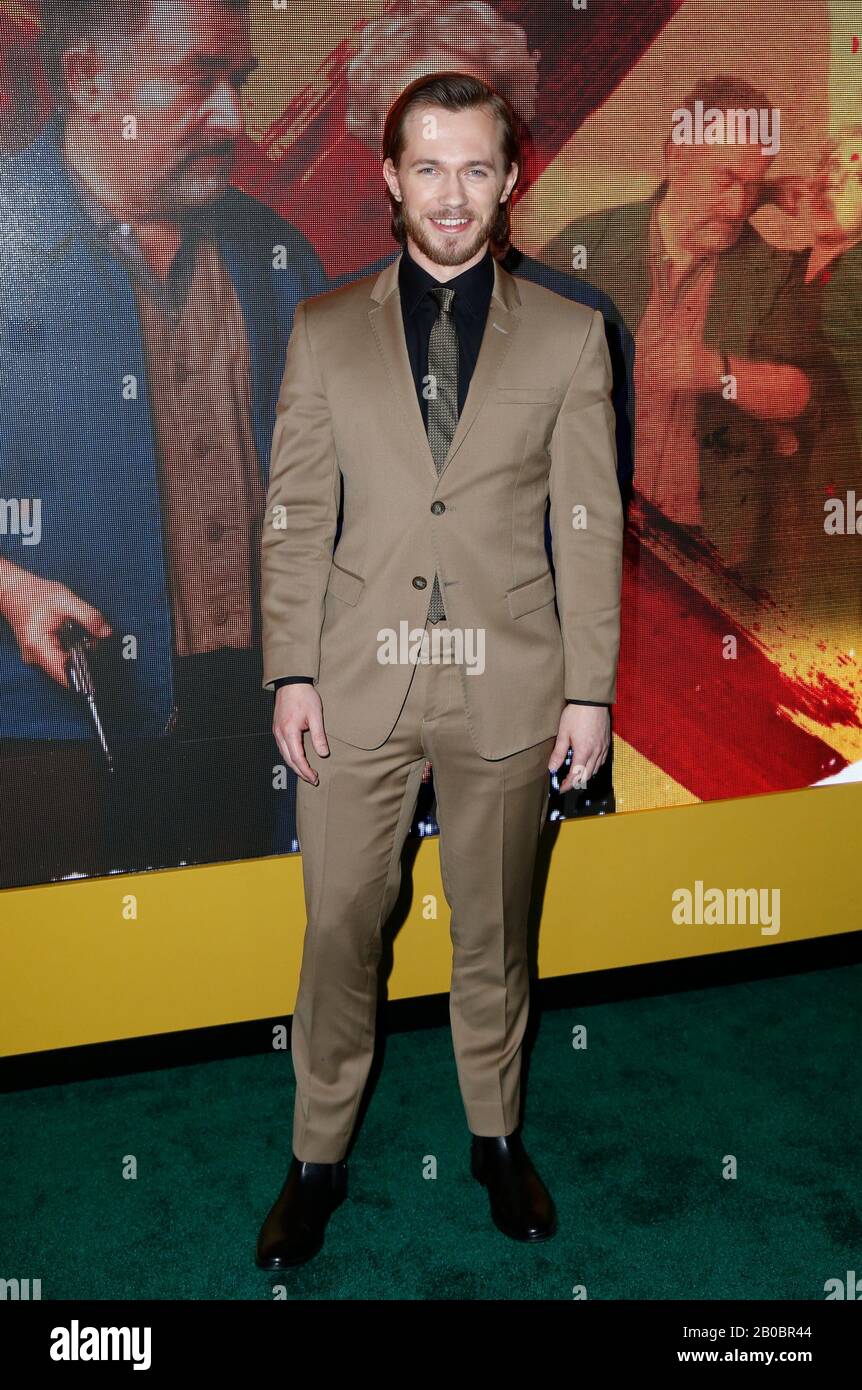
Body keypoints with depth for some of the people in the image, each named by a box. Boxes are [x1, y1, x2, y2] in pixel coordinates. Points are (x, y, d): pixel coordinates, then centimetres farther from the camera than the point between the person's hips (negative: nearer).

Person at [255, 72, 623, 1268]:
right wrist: (292, 673, -3)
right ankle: (319, 1157, 29)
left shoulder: (569, 337, 2)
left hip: (505, 689, 0)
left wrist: (589, 689, -2)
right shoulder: (325, 331, 4)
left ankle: (497, 1135, 36)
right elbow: (294, 517, 3)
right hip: (360, 686, 1)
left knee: (494, 932, 14)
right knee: (339, 931, 8)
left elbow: (590, 527, 1)